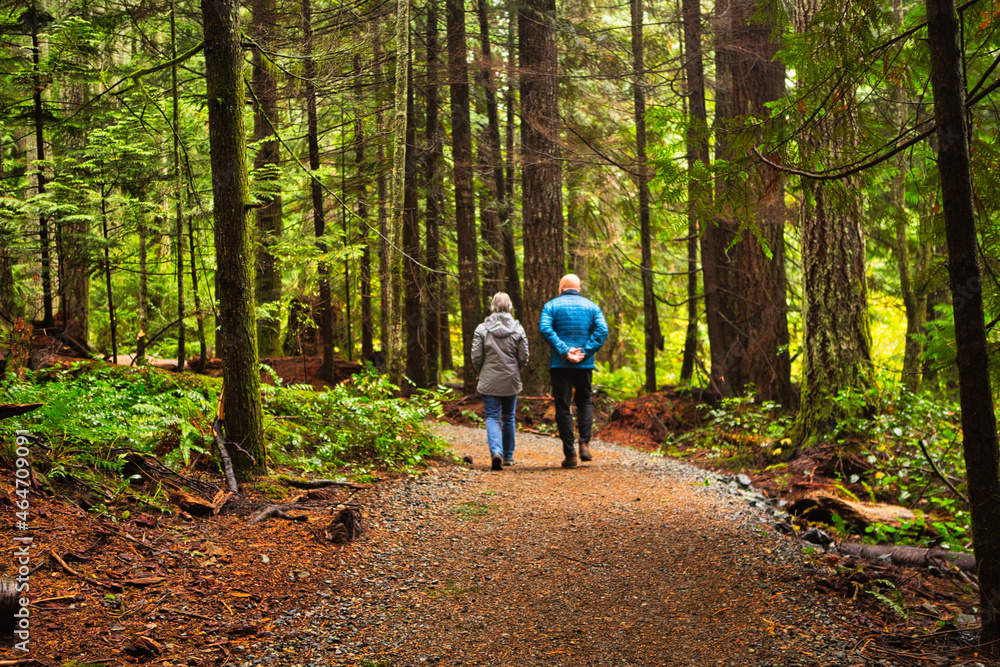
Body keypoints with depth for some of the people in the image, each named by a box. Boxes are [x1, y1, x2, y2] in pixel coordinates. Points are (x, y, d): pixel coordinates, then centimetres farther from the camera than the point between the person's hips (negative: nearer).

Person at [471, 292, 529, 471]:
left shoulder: (482, 329, -6)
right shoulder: (518, 329, -2)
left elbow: (476, 357, -5)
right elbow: (523, 357, -1)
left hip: (489, 381, -2)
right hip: (511, 382, 2)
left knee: (492, 417, 0)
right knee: (508, 418, 15)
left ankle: (496, 451, -22)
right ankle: (508, 456, 24)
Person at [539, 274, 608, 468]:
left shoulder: (552, 305, 3)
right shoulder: (591, 306, 10)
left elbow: (545, 329, -14)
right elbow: (602, 330, -5)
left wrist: (564, 351, -16)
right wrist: (585, 352, -9)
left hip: (560, 364, -2)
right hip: (585, 365, 2)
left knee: (563, 407, 4)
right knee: (584, 401, 20)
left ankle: (570, 454, 1)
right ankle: (585, 443, 1)